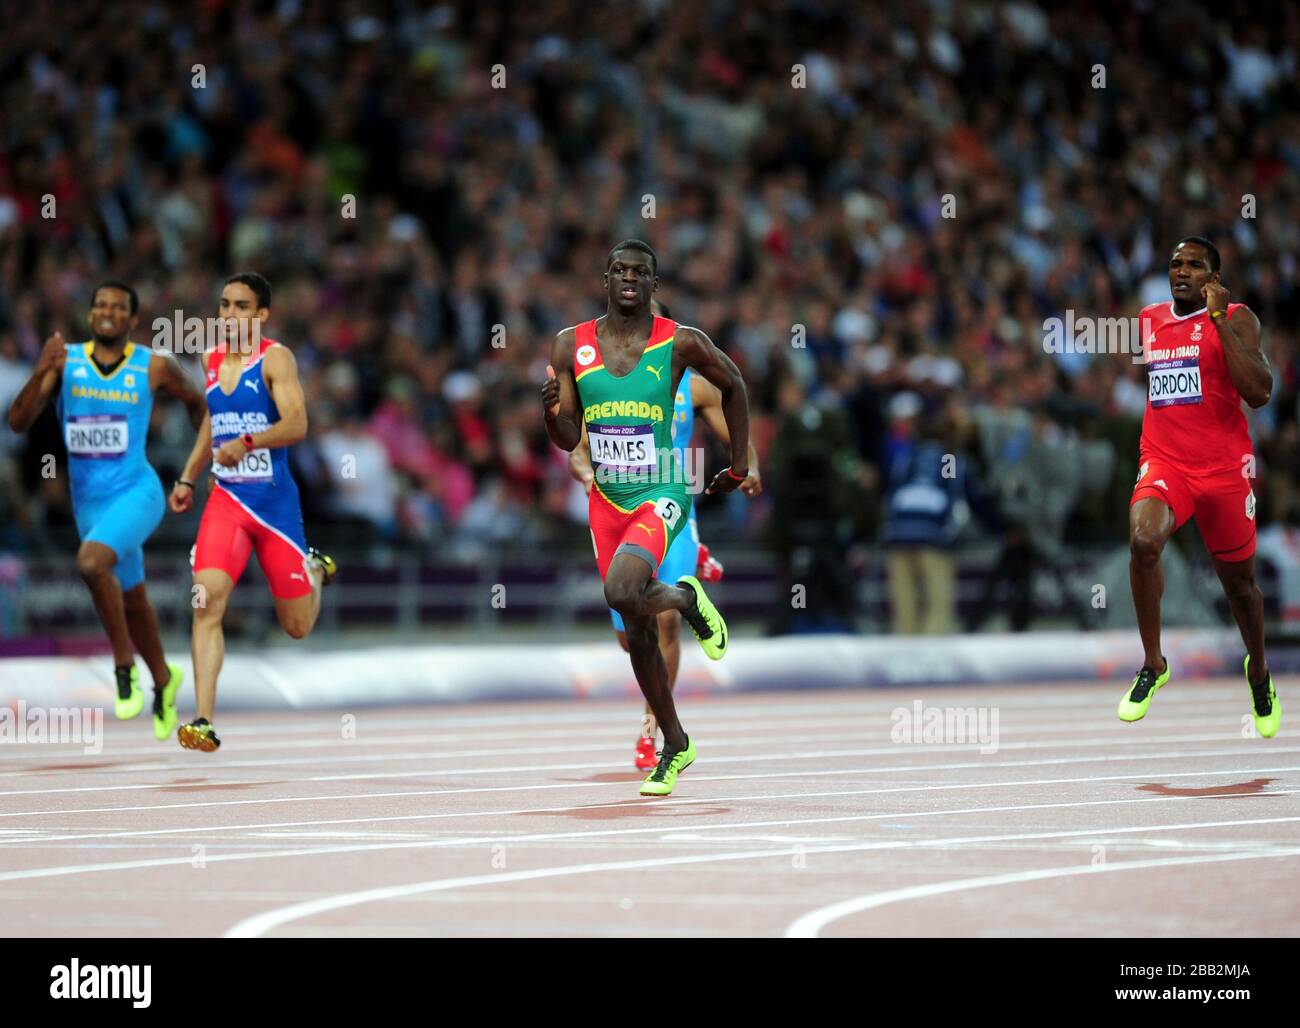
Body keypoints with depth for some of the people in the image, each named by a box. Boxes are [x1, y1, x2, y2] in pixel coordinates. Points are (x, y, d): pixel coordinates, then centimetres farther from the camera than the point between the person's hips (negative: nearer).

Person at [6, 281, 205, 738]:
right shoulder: (66, 360, -2)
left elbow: (196, 401, 13)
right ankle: (163, 679, 42)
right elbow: (18, 422, -10)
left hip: (136, 491, -4)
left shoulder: (154, 367, -7)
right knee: (131, 600, 17)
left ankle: (125, 666, -15)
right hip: (88, 499, 4)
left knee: (91, 562, -31)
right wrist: (42, 373, -23)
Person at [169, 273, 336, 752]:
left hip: (275, 500, -3)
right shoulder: (211, 361, 8)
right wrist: (187, 478, 16)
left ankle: (316, 569, 44)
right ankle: (204, 721, -23)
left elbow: (297, 425, -22)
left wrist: (247, 442, -37)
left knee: (297, 626, 8)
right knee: (207, 600, -20)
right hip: (227, 499, 3)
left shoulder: (275, 358, -9)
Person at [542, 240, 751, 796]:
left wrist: (740, 466, 10)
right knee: (638, 634, 8)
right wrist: (552, 411, -20)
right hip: (607, 501, 4)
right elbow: (568, 440, 3)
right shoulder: (572, 346, 0)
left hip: (662, 495, -4)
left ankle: (687, 598, 4)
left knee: (622, 593, -30)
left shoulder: (680, 344, -7)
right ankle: (675, 745, 25)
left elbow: (733, 385, 10)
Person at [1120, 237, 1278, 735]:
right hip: (1164, 464, 2)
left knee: (1238, 582, 12)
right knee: (1142, 541, -29)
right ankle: (1153, 665, -15)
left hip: (1224, 469, -2)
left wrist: (1219, 319, -21)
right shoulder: (1150, 319, 10)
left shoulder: (1235, 319, -5)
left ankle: (1258, 671, 42)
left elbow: (1259, 392, -20)